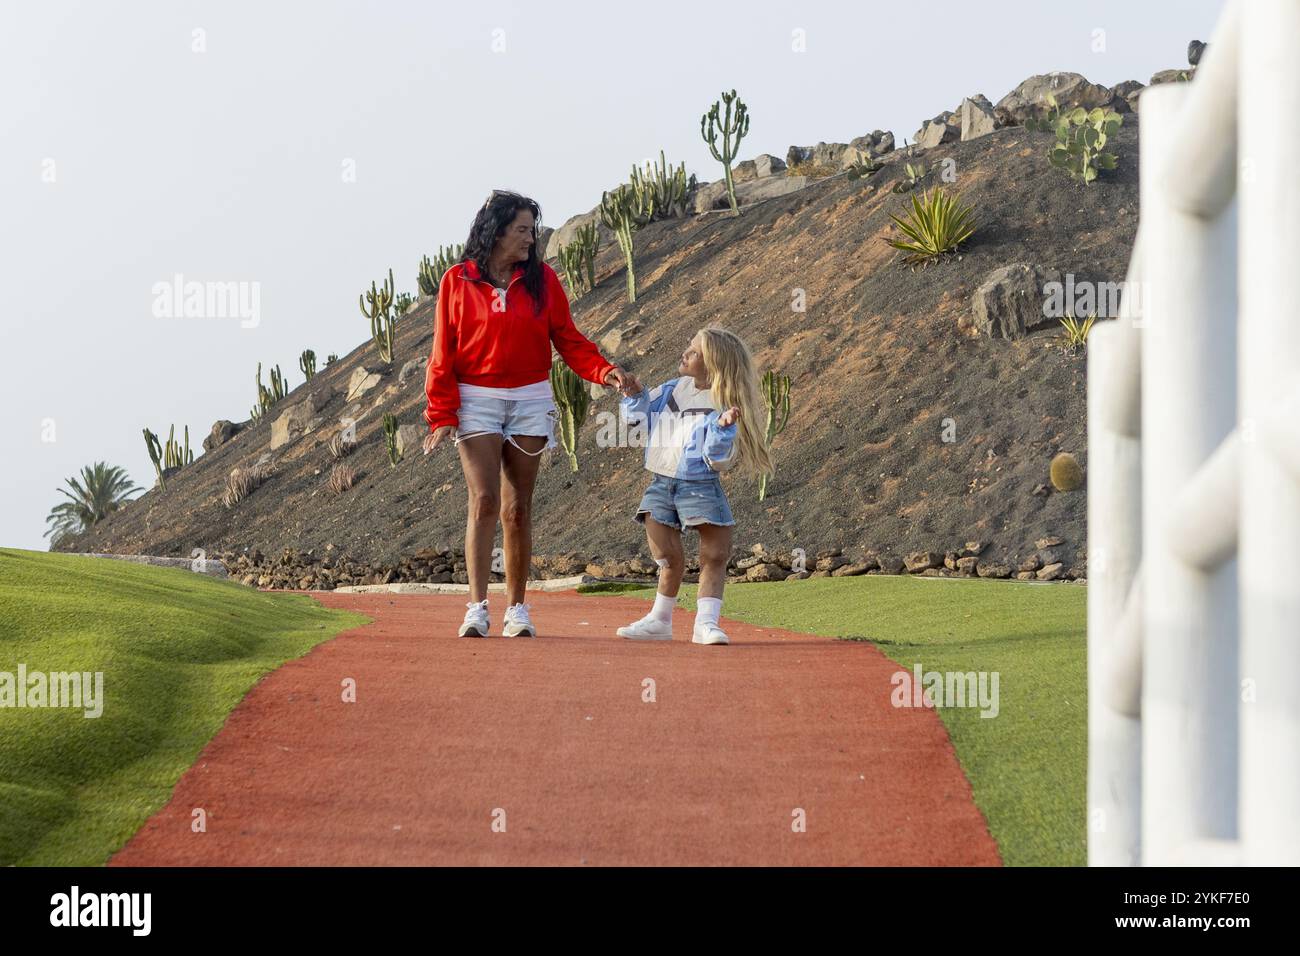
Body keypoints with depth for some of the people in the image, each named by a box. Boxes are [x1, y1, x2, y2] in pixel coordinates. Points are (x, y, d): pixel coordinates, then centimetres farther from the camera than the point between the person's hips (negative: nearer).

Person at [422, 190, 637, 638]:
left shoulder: (543, 279, 5)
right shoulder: (458, 281, -1)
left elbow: (568, 339, 6)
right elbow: (443, 353, 0)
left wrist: (605, 371, -10)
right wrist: (442, 415, -5)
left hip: (530, 400, 2)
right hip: (476, 402, -2)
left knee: (518, 508, 4)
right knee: (484, 501, -14)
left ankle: (516, 610, 10)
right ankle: (476, 609, -15)